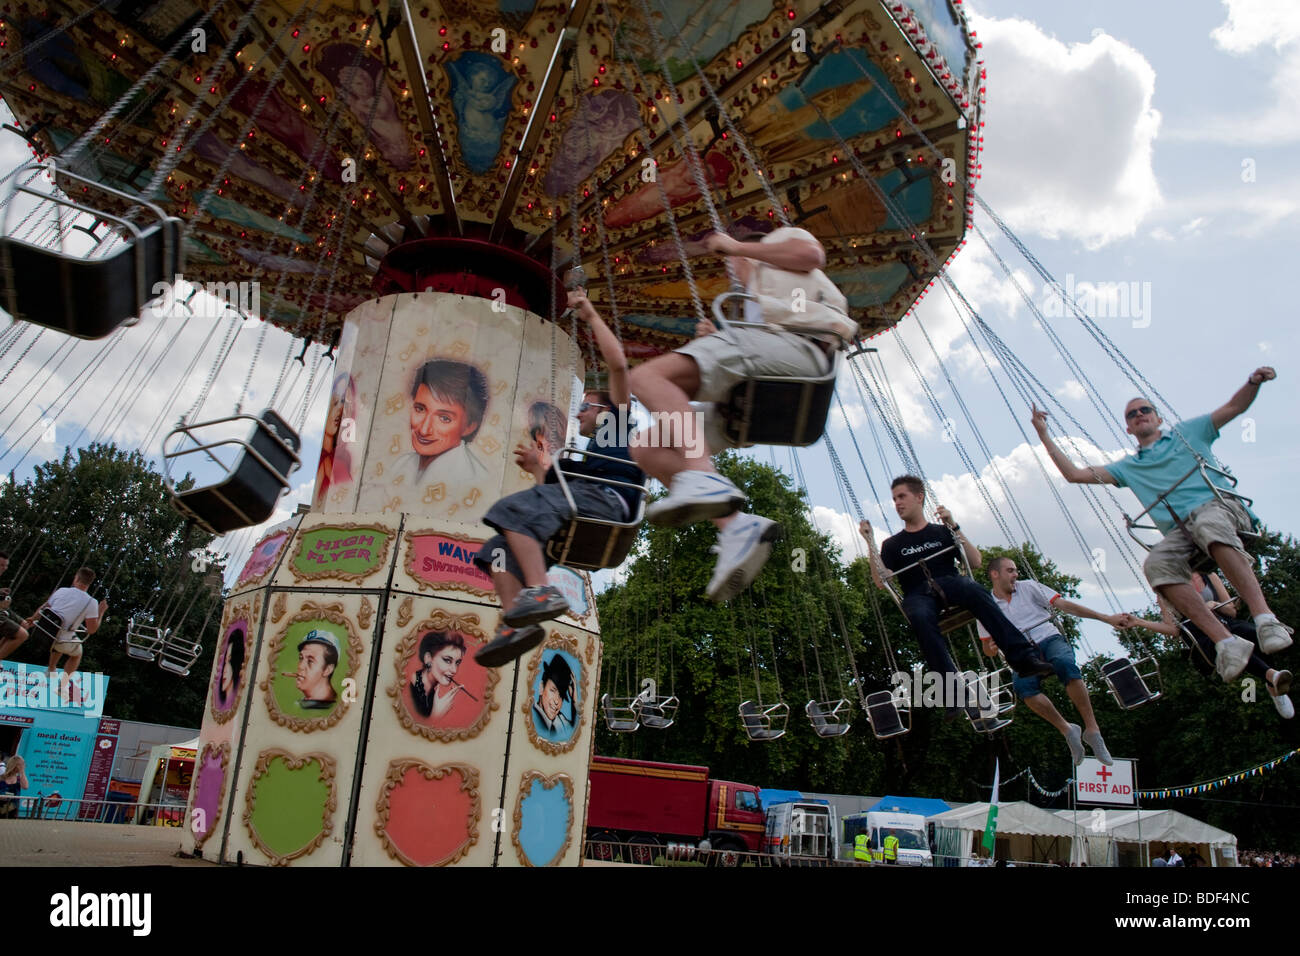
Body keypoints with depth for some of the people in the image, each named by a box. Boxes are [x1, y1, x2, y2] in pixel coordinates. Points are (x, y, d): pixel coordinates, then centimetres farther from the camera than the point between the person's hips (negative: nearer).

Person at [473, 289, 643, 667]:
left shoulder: (616, 422, 23)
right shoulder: (589, 458, 43)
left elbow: (618, 364, 10)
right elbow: (556, 496, 33)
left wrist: (591, 315, 14)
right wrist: (537, 468, 30)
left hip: (604, 501, -8)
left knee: (513, 508, -27)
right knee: (500, 547, -6)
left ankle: (541, 592, -43)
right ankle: (515, 624, -28)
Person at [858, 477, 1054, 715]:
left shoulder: (942, 532, 22)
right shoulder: (892, 544, 20)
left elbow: (976, 562, 10)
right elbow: (881, 581, 4)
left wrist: (954, 527, 3)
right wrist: (870, 543, -1)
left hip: (950, 583, 1)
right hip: (918, 595, -1)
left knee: (976, 591, -36)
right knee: (921, 618, -38)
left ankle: (1023, 658, -42)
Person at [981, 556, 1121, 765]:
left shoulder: (1028, 587, 10)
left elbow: (1065, 605, 5)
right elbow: (988, 648, 16)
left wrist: (1106, 618, -2)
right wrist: (991, 648, -11)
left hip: (1050, 639, 0)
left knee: (1065, 664, -37)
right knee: (1023, 685, -35)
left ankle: (1092, 729, -28)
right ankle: (1067, 730, -19)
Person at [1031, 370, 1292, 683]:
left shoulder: (1187, 433, 26)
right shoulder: (1129, 467, 29)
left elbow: (1235, 406, 19)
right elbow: (1075, 474, 23)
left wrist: (1254, 382, -2)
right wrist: (1044, 436, 21)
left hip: (1218, 506, -2)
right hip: (1180, 531, 2)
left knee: (1208, 525, -41)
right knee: (1156, 563, -33)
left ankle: (1265, 619, -50)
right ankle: (1225, 641, -39)